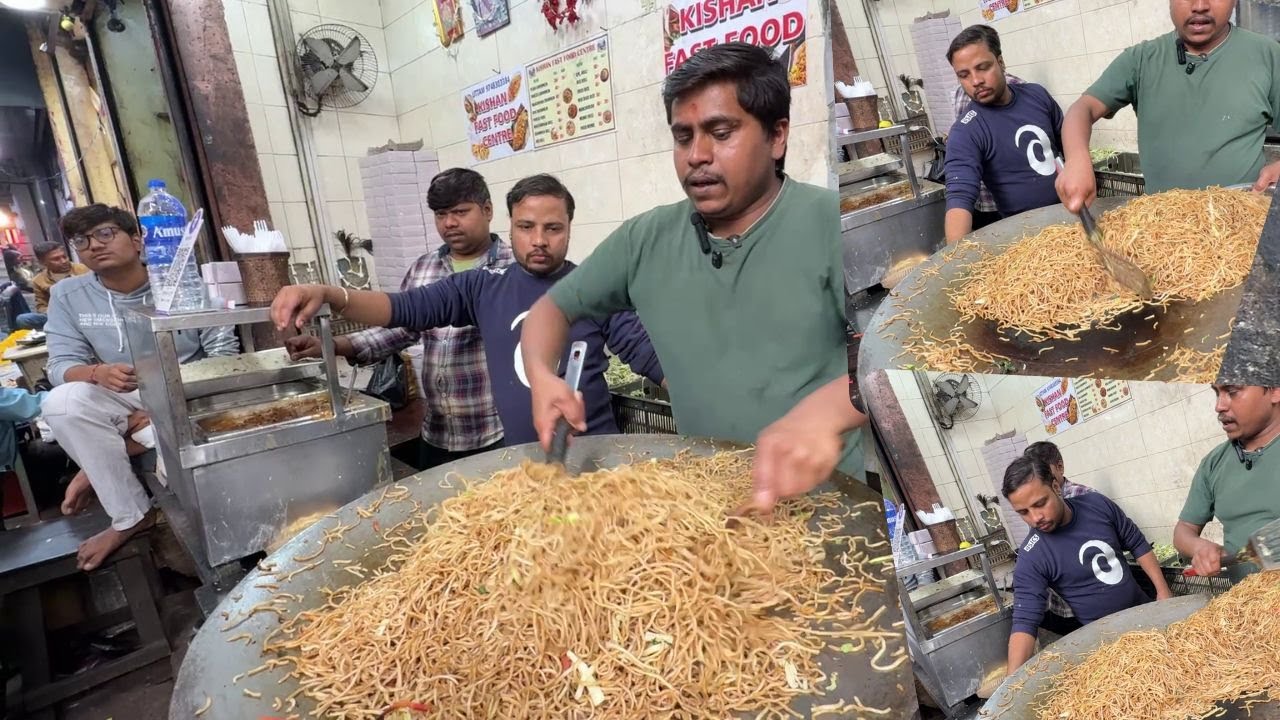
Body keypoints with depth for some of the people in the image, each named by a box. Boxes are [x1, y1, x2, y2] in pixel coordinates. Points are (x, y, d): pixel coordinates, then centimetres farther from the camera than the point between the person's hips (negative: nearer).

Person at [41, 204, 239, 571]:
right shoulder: (68, 295, -1)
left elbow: (224, 350, -12)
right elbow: (61, 365, -5)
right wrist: (98, 373, -32)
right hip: (124, 400, 2)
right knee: (62, 403, -28)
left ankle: (97, 471, 4)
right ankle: (130, 516, -15)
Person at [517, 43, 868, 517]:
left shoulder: (828, 225, -8)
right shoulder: (646, 239, 6)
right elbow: (554, 308, 16)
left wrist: (825, 411, -36)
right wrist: (542, 375, -5)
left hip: (821, 499, -2)